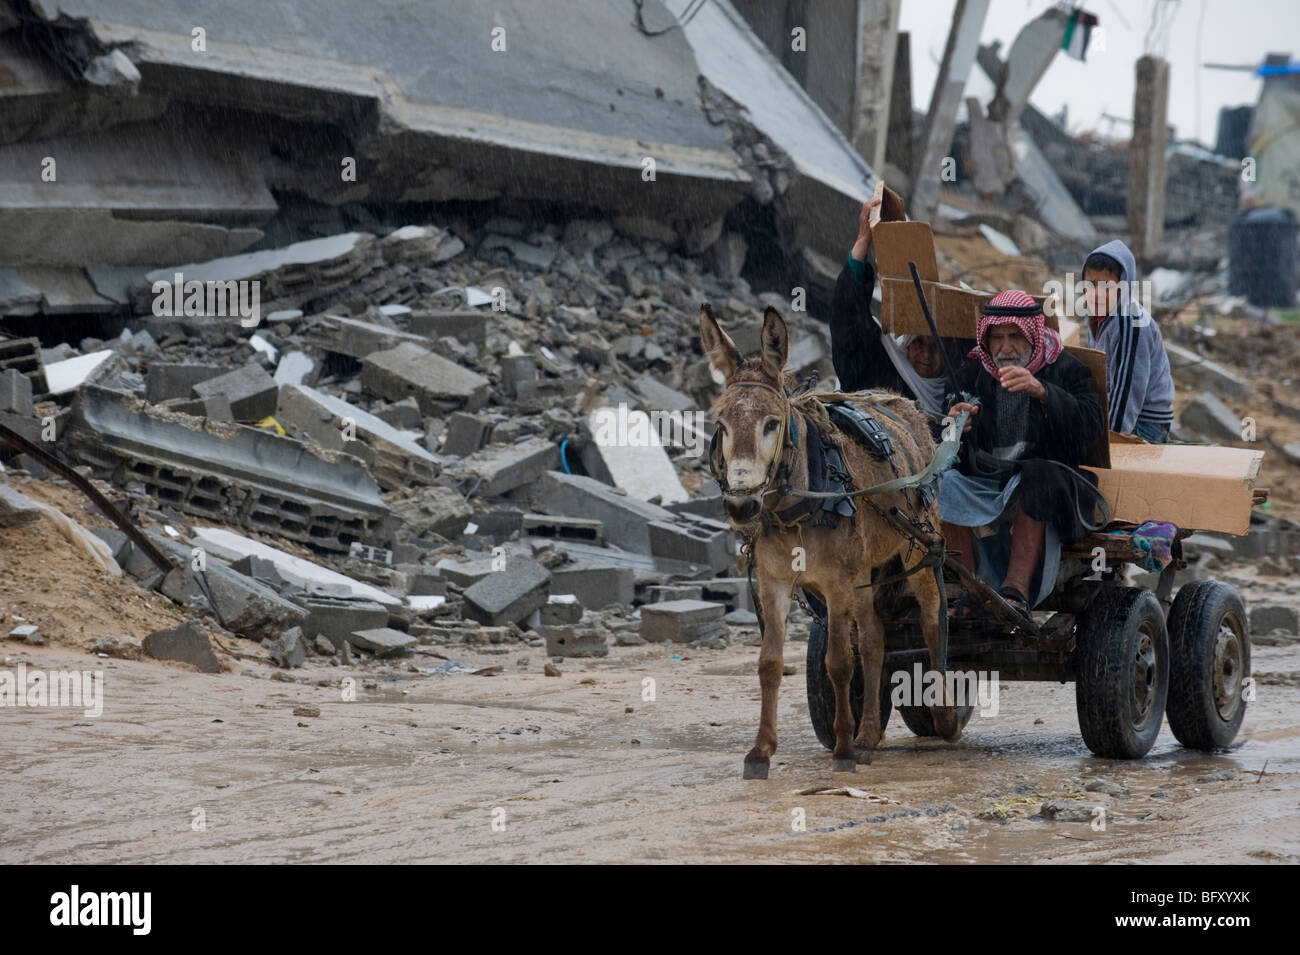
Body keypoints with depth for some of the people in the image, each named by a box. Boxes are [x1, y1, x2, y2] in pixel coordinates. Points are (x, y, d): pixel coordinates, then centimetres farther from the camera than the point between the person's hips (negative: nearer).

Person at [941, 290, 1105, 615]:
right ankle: (969, 591, -24)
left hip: (1047, 480, -3)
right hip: (984, 480, 3)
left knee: (1033, 477, -36)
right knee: (947, 484, -26)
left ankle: (1017, 588, -41)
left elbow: (1089, 427, -14)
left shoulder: (1065, 370, 3)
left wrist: (1041, 391, -28)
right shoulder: (973, 372, 11)